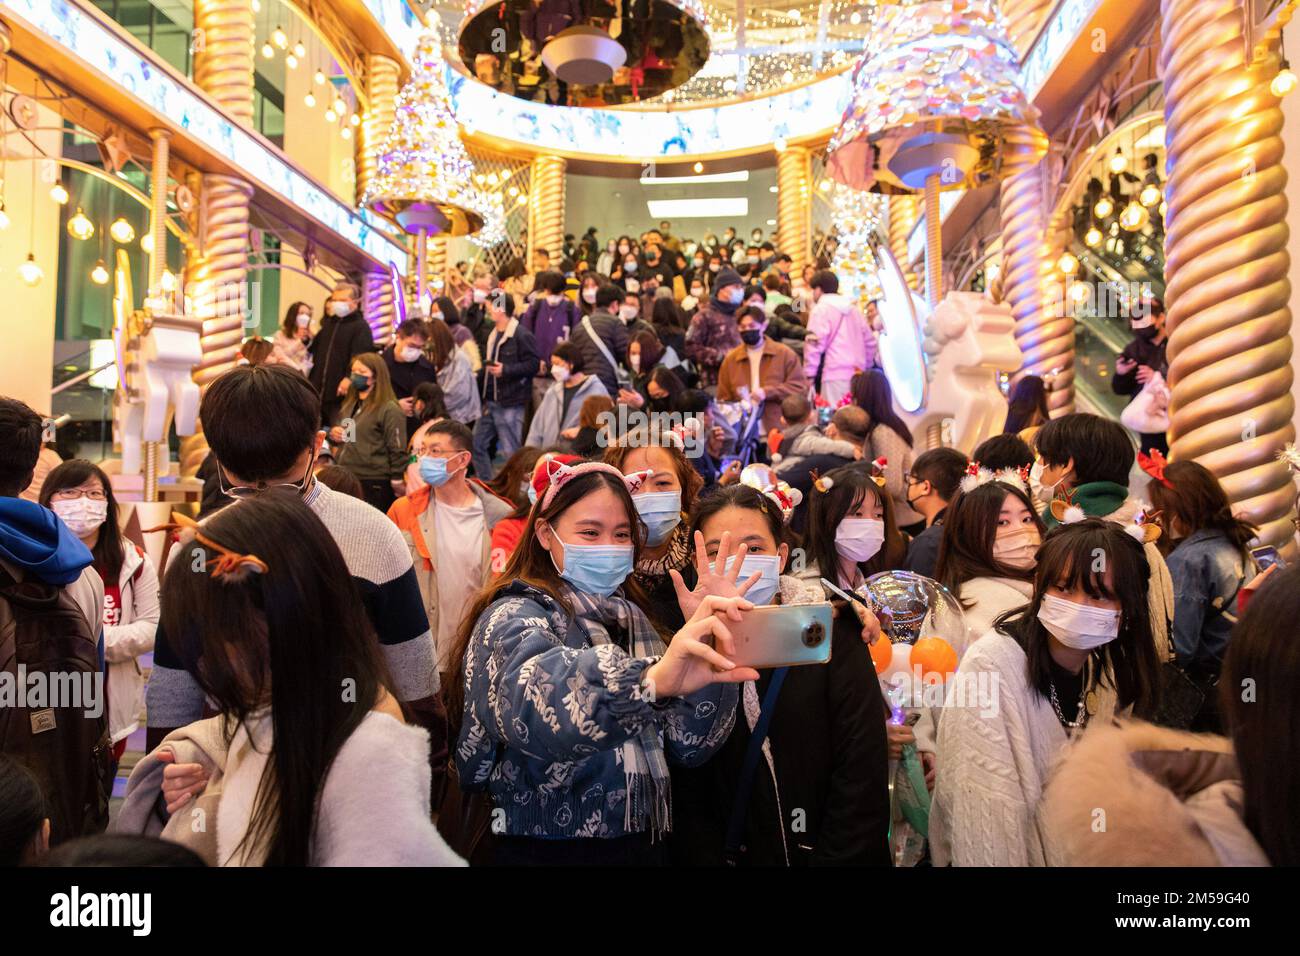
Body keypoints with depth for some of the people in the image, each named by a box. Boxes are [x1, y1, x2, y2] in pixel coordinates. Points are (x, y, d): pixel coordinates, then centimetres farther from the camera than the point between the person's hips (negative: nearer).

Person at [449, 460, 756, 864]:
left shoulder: (628, 619, 5)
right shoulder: (516, 616, -15)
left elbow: (689, 744, -4)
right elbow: (533, 706, -39)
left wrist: (712, 652, -19)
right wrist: (650, 678, -54)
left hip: (642, 843, 6)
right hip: (546, 848, -6)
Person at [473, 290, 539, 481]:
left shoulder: (522, 335, -12)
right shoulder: (492, 335, 16)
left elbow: (533, 365, -18)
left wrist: (505, 370, -22)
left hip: (510, 403, -9)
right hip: (490, 401, 9)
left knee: (510, 451, -3)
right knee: (477, 444, 13)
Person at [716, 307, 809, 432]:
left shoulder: (785, 354, 4)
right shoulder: (730, 359, 11)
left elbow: (800, 387, -2)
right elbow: (724, 399, 12)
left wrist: (767, 392, -13)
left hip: (780, 432, -1)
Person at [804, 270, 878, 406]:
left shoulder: (821, 309, 0)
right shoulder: (853, 308, 21)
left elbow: (814, 343, -9)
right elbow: (870, 341, 22)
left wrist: (809, 373, -6)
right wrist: (865, 366, 27)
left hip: (835, 374, -7)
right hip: (857, 374, 7)